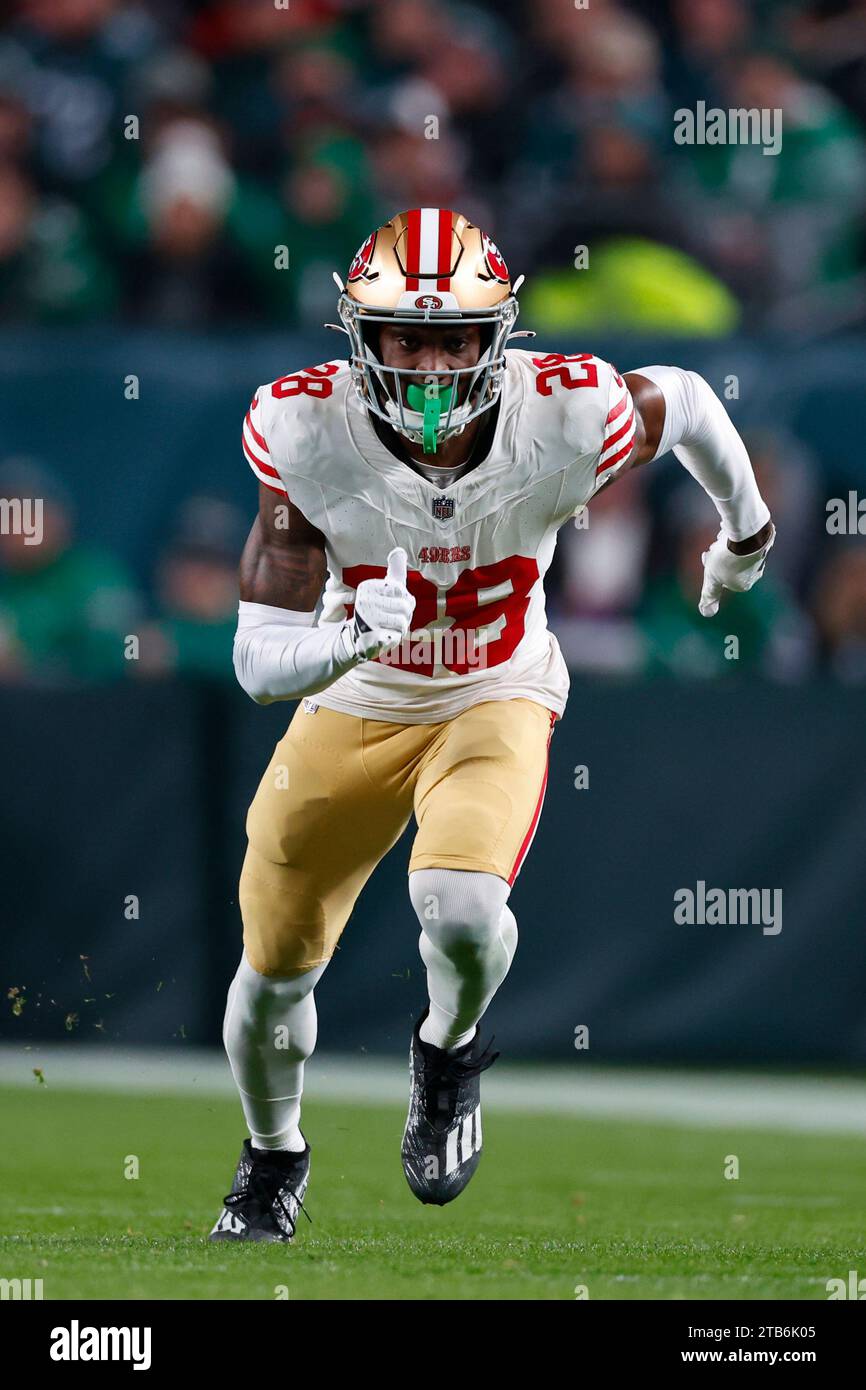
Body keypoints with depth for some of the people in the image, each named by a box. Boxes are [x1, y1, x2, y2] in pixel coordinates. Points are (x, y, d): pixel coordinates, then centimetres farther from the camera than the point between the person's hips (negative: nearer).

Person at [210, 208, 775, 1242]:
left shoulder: (564, 422, -28)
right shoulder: (307, 433, -28)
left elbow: (683, 402, -3)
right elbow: (259, 663, -25)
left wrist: (746, 528, 16)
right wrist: (351, 639, -47)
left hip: (494, 703, -1)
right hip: (352, 710, 2)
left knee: (461, 907, -30)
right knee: (275, 971, 11)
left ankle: (449, 1052, 7)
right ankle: (274, 1156, 45)